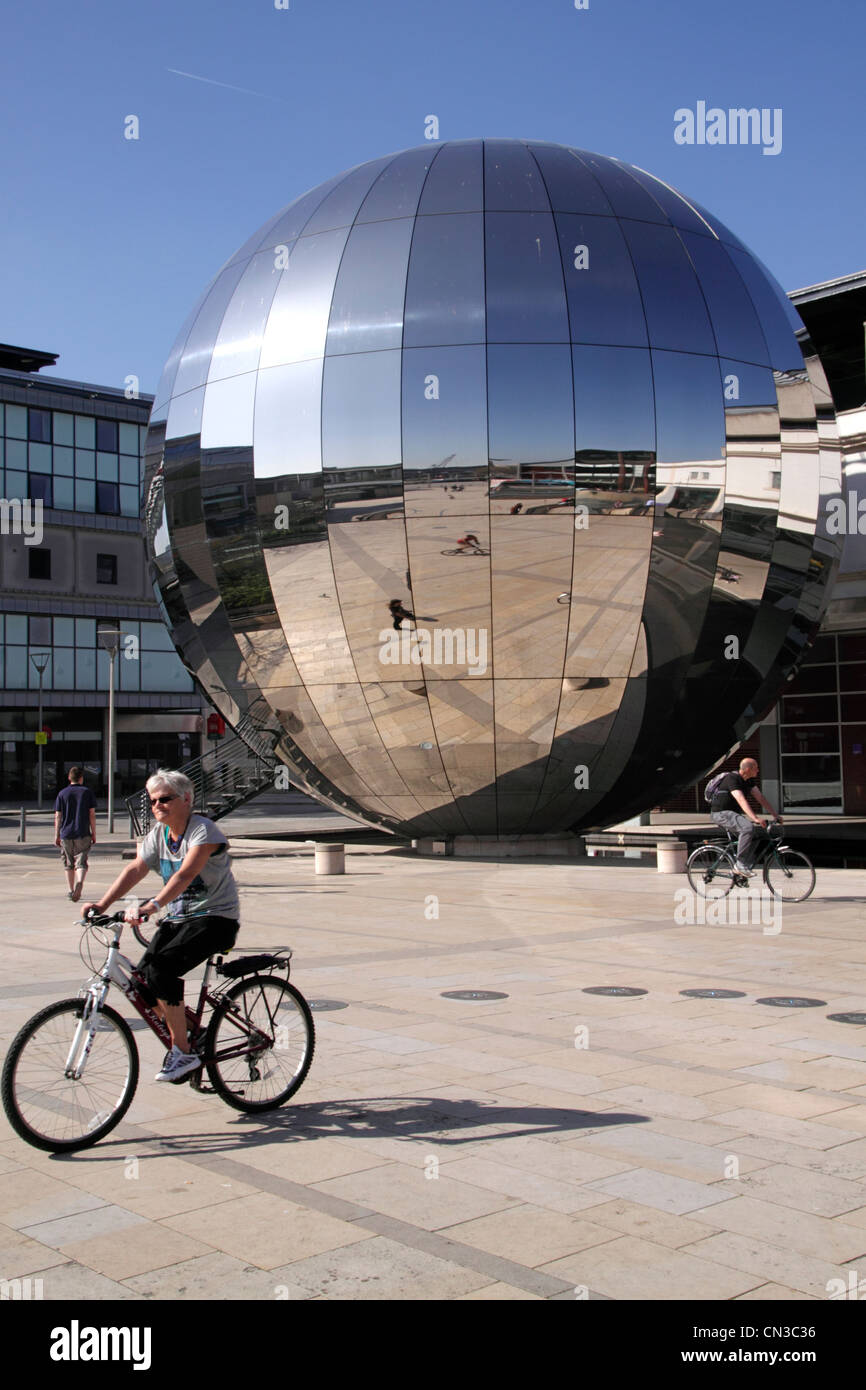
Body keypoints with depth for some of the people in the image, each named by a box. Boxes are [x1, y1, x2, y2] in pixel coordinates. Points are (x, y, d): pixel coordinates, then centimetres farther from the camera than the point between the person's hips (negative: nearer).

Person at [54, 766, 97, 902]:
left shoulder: (62, 794, 5)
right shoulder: (87, 792, 2)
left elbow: (58, 817, 4)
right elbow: (92, 814, 0)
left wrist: (57, 835, 10)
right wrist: (94, 833, 6)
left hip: (66, 834, 2)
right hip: (83, 834, -2)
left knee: (69, 864, 15)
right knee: (81, 862, -4)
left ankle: (71, 890, 20)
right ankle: (80, 882, -32)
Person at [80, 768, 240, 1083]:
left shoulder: (204, 830, -16)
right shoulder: (158, 834, 8)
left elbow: (185, 874, -30)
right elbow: (135, 870, -2)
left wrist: (150, 907, -44)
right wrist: (102, 904, -16)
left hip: (215, 918, -7)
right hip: (178, 918, 8)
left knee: (161, 967, -26)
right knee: (142, 976, -10)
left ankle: (182, 1051, -14)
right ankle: (190, 1034, 11)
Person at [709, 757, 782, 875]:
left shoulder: (749, 781, 8)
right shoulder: (732, 779, -21)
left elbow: (760, 797, 7)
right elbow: (741, 800, -32)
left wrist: (775, 814, -1)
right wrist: (755, 818, -41)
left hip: (733, 813, 9)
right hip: (721, 813, -9)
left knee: (757, 830, -4)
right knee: (748, 827, -29)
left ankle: (747, 867, 2)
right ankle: (740, 865, -23)